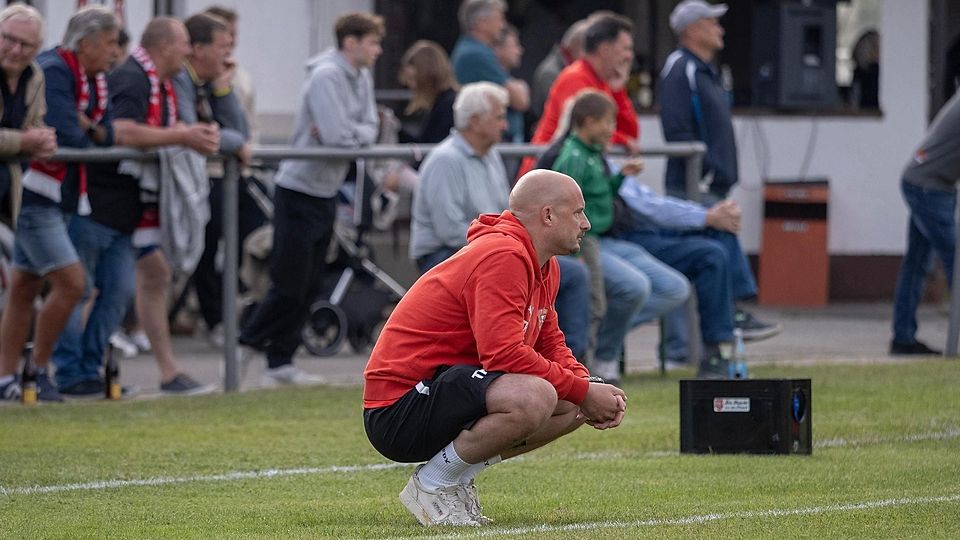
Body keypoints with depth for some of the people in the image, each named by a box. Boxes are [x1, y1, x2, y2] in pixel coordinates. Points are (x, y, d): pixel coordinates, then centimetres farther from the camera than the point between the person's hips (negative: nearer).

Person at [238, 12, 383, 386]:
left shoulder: (361, 78, 10)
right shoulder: (326, 76, -18)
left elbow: (369, 131, 4)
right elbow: (338, 137, -25)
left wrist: (345, 133, -14)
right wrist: (356, 135, -5)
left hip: (326, 194, 9)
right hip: (299, 190, -9)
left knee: (308, 288, 9)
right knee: (289, 285, -6)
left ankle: (280, 364, 12)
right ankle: (244, 347, 7)